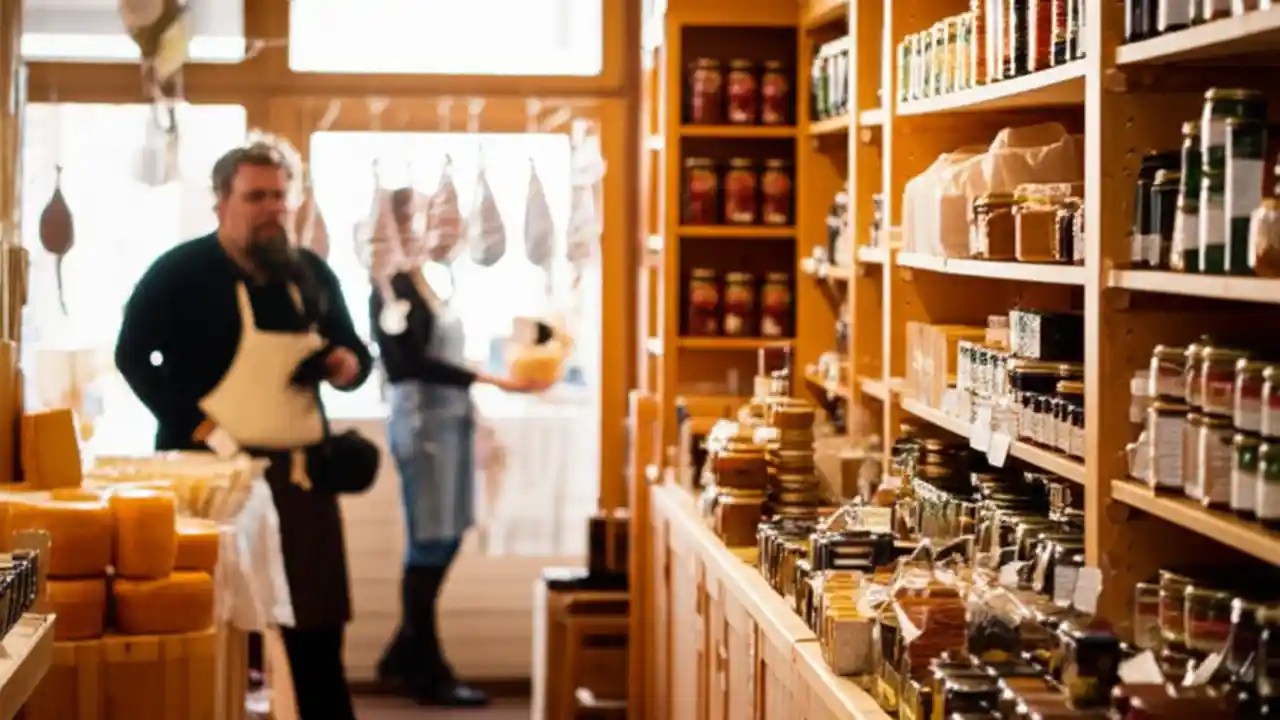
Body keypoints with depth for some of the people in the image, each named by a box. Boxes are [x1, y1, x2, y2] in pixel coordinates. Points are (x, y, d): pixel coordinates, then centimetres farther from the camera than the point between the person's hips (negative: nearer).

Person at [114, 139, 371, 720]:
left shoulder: (311, 273, 12)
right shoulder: (181, 271, -6)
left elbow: (354, 350, 22)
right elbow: (132, 354, -10)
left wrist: (349, 365, -4)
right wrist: (197, 425, -18)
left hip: (299, 469, 5)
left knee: (317, 624, 8)